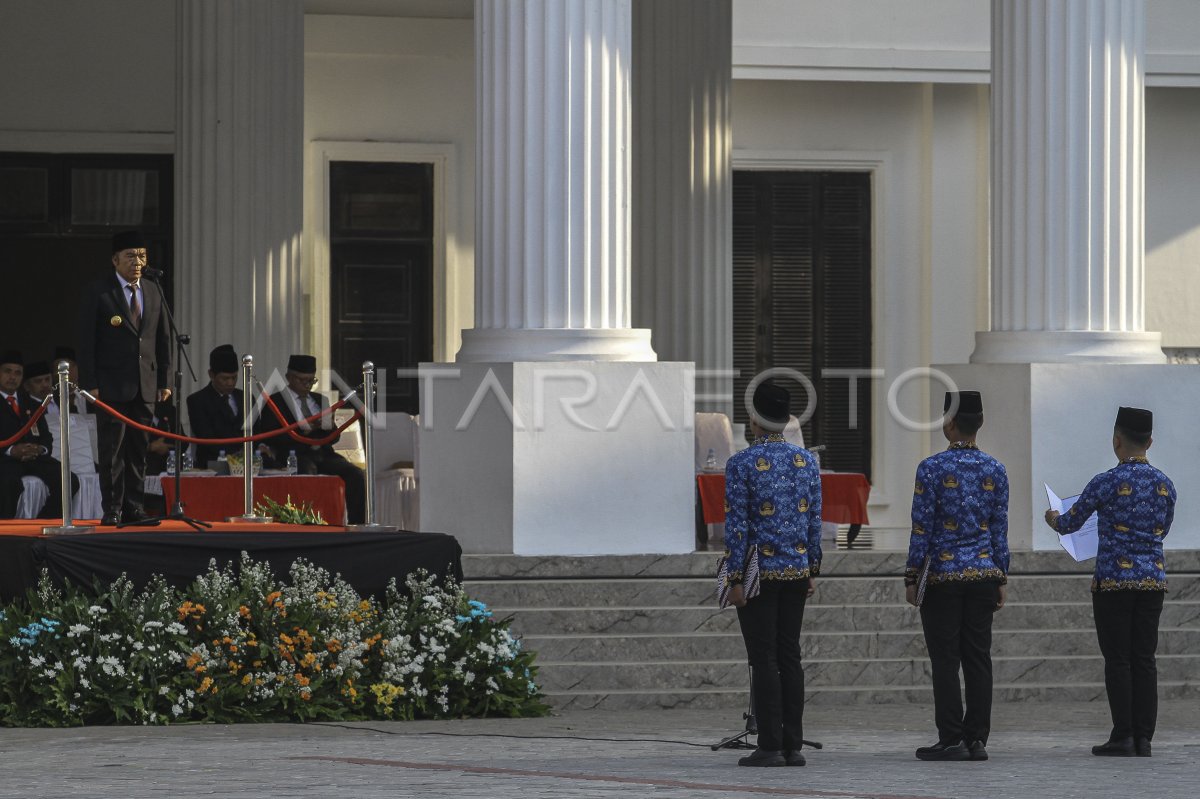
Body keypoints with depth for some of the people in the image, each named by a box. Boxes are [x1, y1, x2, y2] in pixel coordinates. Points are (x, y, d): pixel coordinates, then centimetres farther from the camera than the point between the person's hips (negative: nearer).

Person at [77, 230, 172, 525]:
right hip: (112, 385, -5)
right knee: (111, 449, -4)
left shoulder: (153, 294, 13)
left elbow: (162, 340, 16)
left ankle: (134, 508, 10)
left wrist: (164, 380, 8)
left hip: (145, 387, 5)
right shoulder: (98, 293, -2)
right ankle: (112, 509, -1)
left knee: (139, 450, 6)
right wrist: (90, 384, -11)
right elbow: (86, 342, -5)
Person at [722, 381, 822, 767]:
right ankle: (793, 745, 7)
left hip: (759, 571, -5)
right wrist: (812, 571, 15)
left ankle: (770, 747, -5)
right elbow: (815, 519, 8)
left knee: (764, 660, -3)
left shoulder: (741, 464, -10)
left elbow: (736, 526, -12)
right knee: (790, 657, 9)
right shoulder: (806, 460, 5)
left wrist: (735, 579, -8)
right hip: (796, 571, 5)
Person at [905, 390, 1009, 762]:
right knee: (978, 658, 6)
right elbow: (1000, 529, 7)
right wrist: (1001, 579, 12)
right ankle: (977, 738, 6)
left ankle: (951, 740, -3)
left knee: (945, 661, -2)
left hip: (942, 575, -4)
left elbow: (921, 529, -8)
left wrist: (911, 578, -2)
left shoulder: (932, 468, -9)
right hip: (983, 574, 4)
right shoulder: (995, 470, 4)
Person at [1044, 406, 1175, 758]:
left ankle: (1123, 736, -5)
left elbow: (1070, 523, 2)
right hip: (1153, 581, 4)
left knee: (1118, 660, -1)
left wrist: (1054, 519, 25)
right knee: (1144, 659, 6)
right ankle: (1144, 737, 3)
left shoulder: (1107, 483, -10)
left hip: (1113, 581, -4)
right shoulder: (1165, 485, 6)